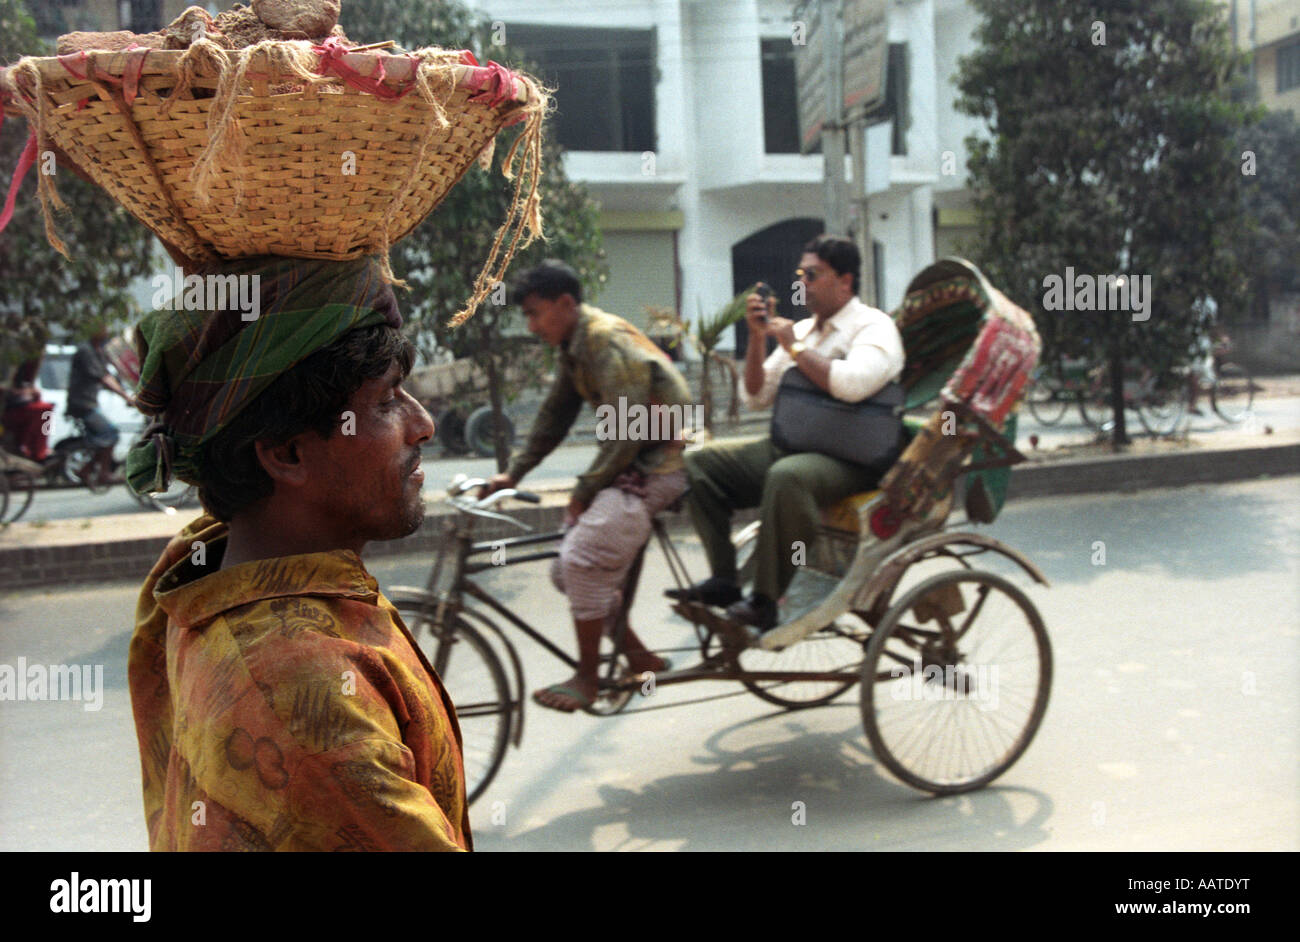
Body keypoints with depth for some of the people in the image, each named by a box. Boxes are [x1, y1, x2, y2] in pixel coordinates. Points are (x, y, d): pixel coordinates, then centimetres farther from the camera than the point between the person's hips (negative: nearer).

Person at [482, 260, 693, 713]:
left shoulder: (607, 341, -20)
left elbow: (628, 429, -24)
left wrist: (585, 491, -16)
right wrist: (513, 473, 12)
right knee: (568, 569, 6)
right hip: (627, 461, 10)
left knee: (583, 559, -18)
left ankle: (587, 678, -1)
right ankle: (637, 655, 18)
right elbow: (554, 415, 17)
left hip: (660, 464, -10)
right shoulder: (574, 345, 10)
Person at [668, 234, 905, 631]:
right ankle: (723, 580, -9)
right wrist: (758, 337, 3)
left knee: (787, 476, -39)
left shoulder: (874, 327, -3)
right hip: (789, 446, 8)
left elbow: (853, 384, -25)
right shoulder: (801, 329, 18)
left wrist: (794, 346, -13)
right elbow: (756, 398, 16)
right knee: (701, 462, -4)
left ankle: (765, 602, -29)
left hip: (851, 460, -8)